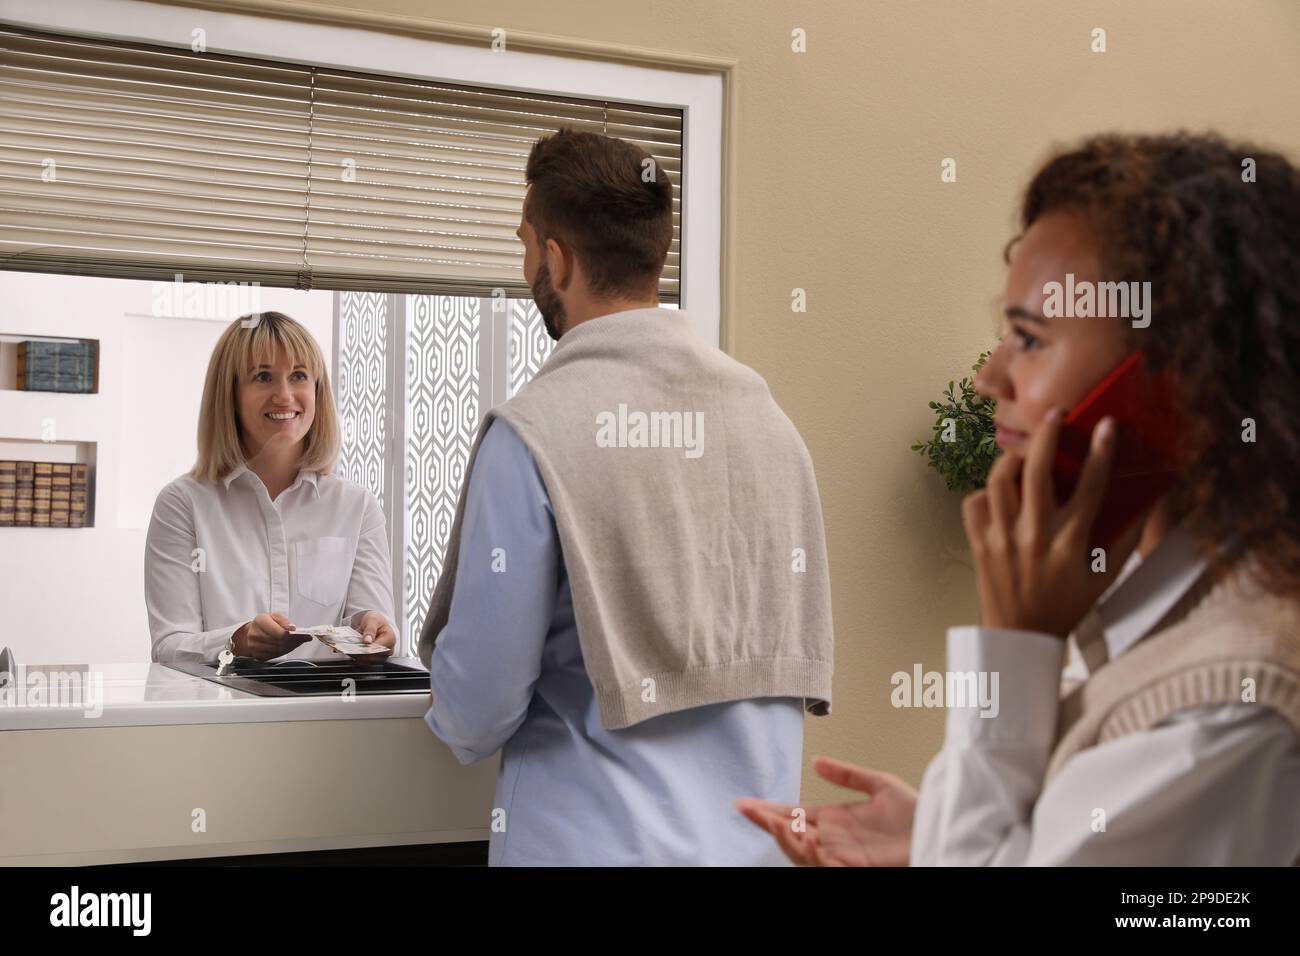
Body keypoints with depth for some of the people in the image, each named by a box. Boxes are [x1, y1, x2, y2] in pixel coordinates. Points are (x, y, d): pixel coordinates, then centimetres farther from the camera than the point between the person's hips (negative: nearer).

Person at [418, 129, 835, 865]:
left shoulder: (532, 435, -15)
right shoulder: (765, 412, 0)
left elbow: (480, 699, -12)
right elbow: (801, 648, 5)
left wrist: (461, 725, 10)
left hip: (596, 839, -5)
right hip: (754, 834, 5)